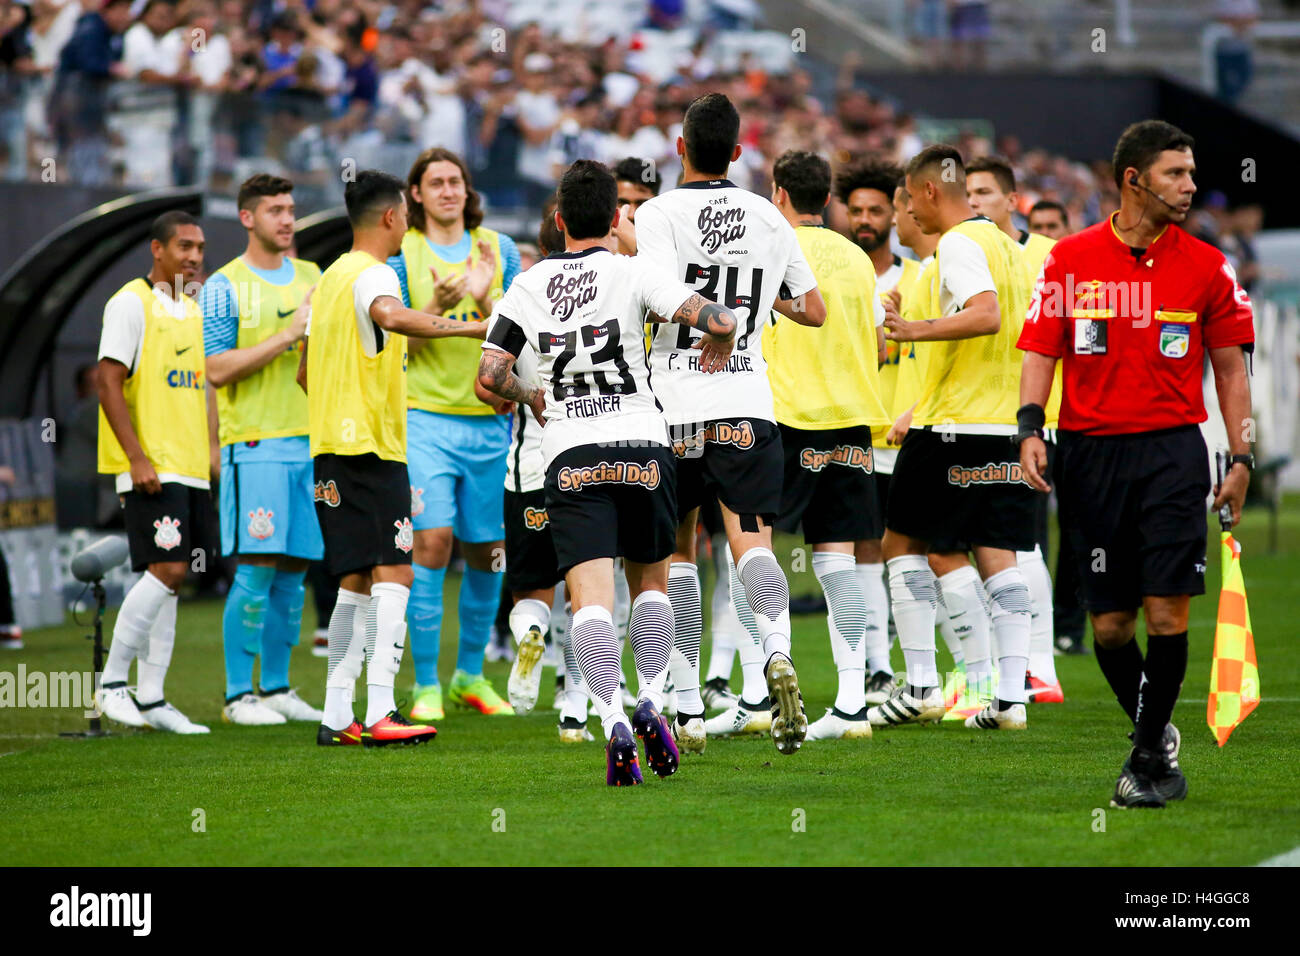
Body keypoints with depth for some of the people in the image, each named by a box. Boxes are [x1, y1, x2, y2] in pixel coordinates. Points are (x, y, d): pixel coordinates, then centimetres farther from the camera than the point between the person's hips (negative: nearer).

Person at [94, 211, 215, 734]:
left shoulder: (192, 310, 17)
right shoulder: (131, 303, -7)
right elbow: (109, 383, -13)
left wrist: (211, 450, 15)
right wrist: (138, 459, -19)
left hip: (190, 469, 8)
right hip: (151, 468, -8)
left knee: (168, 576, 6)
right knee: (166, 569, -15)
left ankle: (150, 699, 8)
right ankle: (112, 682, -5)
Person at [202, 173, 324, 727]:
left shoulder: (313, 278, 15)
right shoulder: (224, 287, -2)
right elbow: (218, 369, -10)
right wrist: (287, 335, -15)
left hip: (311, 440, 5)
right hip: (254, 444, -5)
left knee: (292, 572, 6)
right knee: (255, 571, -10)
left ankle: (276, 687, 14)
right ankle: (238, 694, -5)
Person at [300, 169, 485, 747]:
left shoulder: (330, 278, 19)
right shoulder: (373, 275, -9)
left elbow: (305, 372, 25)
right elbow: (392, 317, -33)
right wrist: (472, 327, -33)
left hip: (331, 448, 9)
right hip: (372, 449, -9)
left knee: (356, 584, 10)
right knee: (392, 575, -12)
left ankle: (336, 716, 7)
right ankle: (380, 714, -21)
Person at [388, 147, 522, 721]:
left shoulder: (499, 250, 8)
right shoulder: (400, 255, 2)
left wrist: (484, 298, -16)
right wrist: (435, 308, -19)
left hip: (490, 417, 3)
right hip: (425, 417, -3)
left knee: (486, 552, 6)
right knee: (431, 540, -14)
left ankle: (470, 674, 22)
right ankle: (426, 684, -8)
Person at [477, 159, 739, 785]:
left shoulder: (527, 287, 8)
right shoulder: (631, 272, 0)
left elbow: (489, 376, 3)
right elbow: (718, 320, -11)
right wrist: (718, 346, 13)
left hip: (570, 453, 0)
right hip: (641, 444, 0)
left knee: (590, 595, -7)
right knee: (650, 580, 19)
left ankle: (614, 721, -25)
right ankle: (651, 699, 2)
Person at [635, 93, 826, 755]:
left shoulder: (659, 215, -5)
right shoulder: (769, 219, 8)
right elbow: (814, 312, 15)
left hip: (676, 403, -2)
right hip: (747, 403, 2)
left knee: (676, 551, 11)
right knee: (752, 544, -4)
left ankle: (687, 708, 10)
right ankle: (777, 653, -34)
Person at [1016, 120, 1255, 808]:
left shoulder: (1205, 266, 5)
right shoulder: (1070, 260, 3)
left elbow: (1229, 366, 10)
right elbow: (1041, 351, 5)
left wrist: (1241, 459, 4)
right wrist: (1030, 428, -10)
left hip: (1173, 448, 0)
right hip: (1090, 452, 1)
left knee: (1167, 612, -10)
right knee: (1109, 623, 2)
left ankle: (1147, 758, 3)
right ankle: (1157, 733, 24)